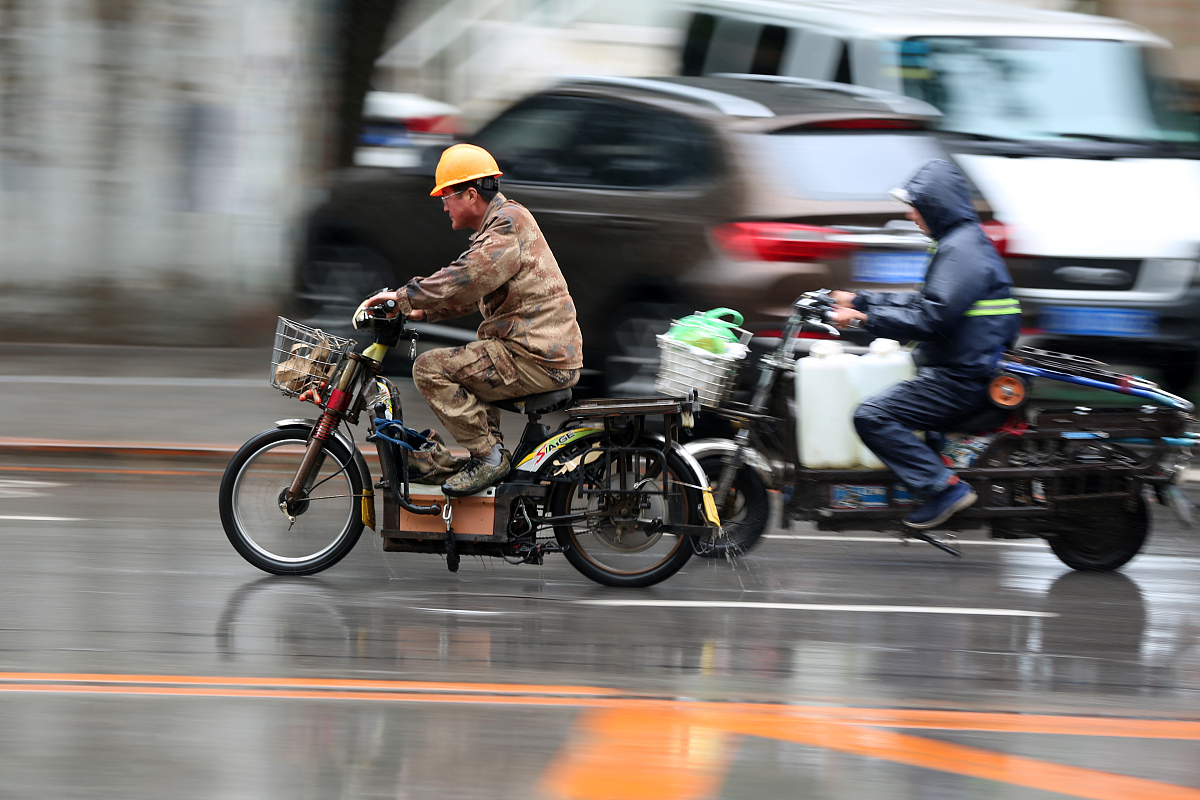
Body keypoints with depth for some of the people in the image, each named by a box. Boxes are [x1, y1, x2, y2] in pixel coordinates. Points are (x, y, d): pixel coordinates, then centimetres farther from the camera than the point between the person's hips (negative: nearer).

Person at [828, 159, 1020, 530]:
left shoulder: (962, 250, -17)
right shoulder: (960, 241, 17)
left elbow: (932, 319, -24)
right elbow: (925, 302, 24)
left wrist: (866, 318, -20)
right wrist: (860, 301, 20)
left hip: (961, 380, -11)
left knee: (871, 416, -19)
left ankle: (945, 487, -20)